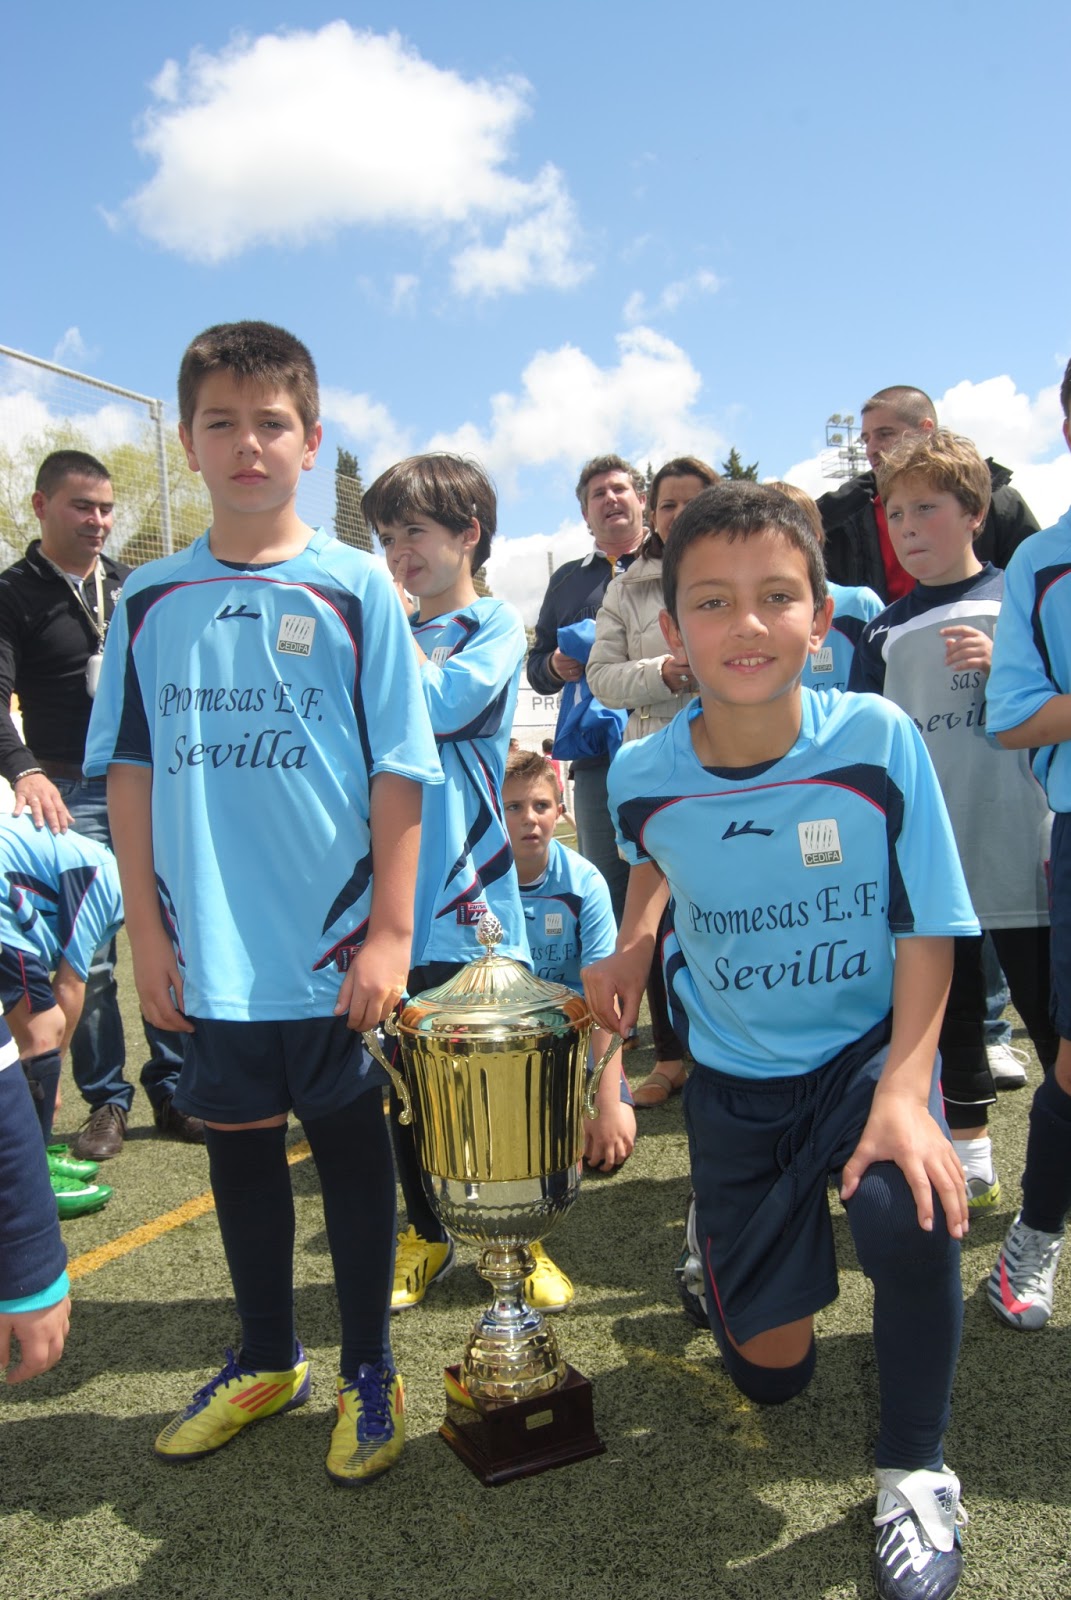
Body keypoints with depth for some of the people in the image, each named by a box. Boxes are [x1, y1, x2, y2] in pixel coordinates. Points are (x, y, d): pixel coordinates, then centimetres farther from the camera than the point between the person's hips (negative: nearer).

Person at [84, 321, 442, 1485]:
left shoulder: (354, 588, -4)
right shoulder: (151, 600, 4)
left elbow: (397, 771, -6)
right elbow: (129, 770, 6)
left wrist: (391, 932, -9)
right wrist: (146, 930, 2)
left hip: (334, 947, -3)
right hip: (208, 952, 3)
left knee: (350, 1145, 11)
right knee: (238, 1144, 17)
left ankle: (367, 1373, 31)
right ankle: (264, 1359, 39)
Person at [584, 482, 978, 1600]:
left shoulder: (877, 740, -21)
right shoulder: (644, 775, -15)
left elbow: (926, 929, -14)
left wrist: (906, 1085, -25)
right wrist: (634, 940, -3)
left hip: (867, 1047, -1)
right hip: (733, 1075, 2)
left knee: (909, 1211, -33)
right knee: (769, 1371, 7)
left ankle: (913, 1468, -2)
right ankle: (716, 1241, 44)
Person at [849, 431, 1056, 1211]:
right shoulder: (886, 631, 8)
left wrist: (1005, 671, -15)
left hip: (1020, 848, -3)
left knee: (1046, 1007, 5)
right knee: (948, 1011, 13)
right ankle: (971, 1156, 28)